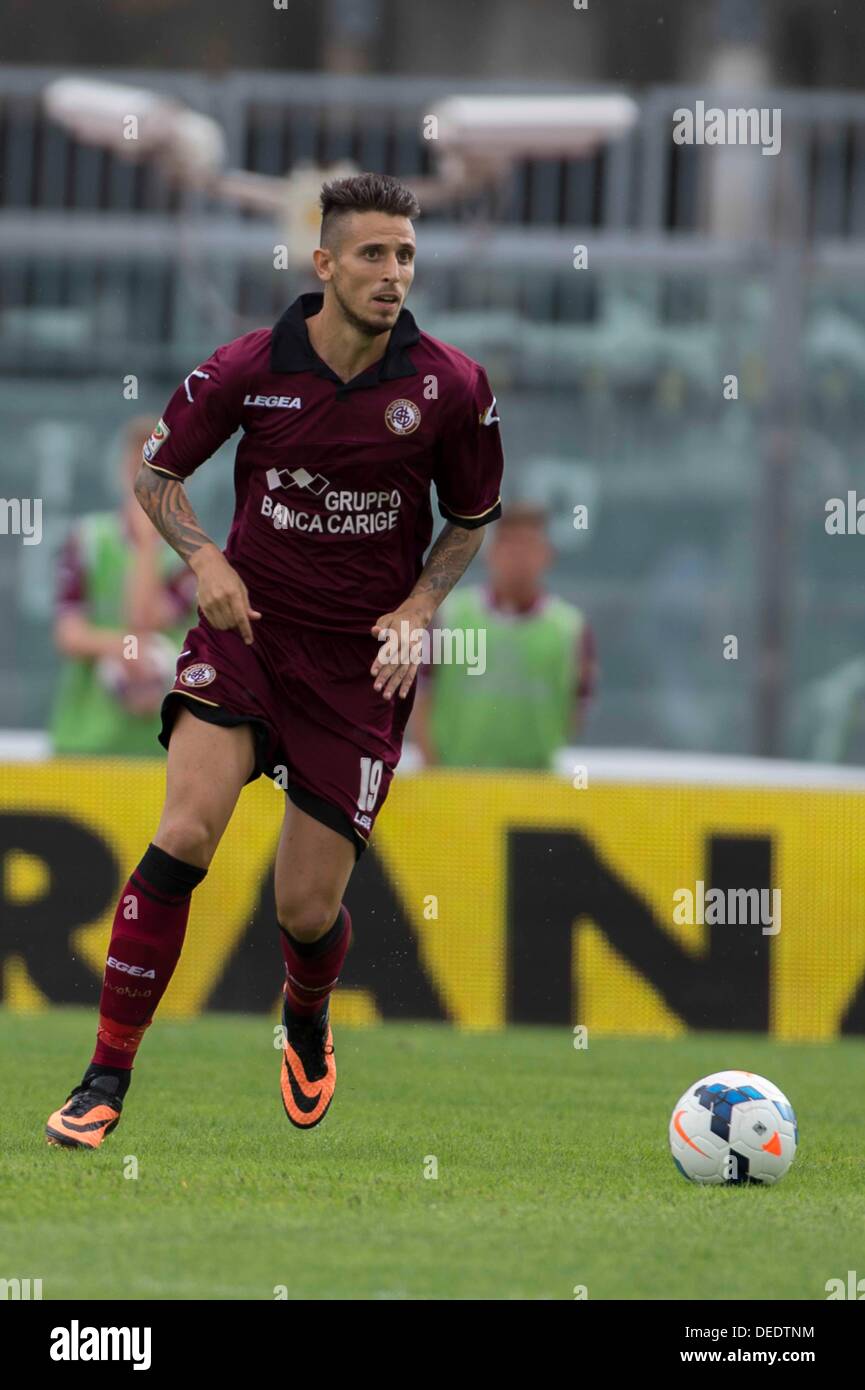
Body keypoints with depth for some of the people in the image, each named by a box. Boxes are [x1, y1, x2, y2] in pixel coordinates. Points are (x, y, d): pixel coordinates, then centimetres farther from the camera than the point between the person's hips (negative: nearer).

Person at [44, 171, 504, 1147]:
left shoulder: (451, 387, -6)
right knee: (184, 837, -21)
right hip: (248, 628, 0)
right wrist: (205, 559, -10)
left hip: (361, 662, 0)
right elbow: (157, 469, 7)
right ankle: (107, 1077, -14)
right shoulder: (250, 368, -8)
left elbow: (473, 514, 10)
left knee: (308, 909, 0)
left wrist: (423, 602, -6)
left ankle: (307, 1025, 38)